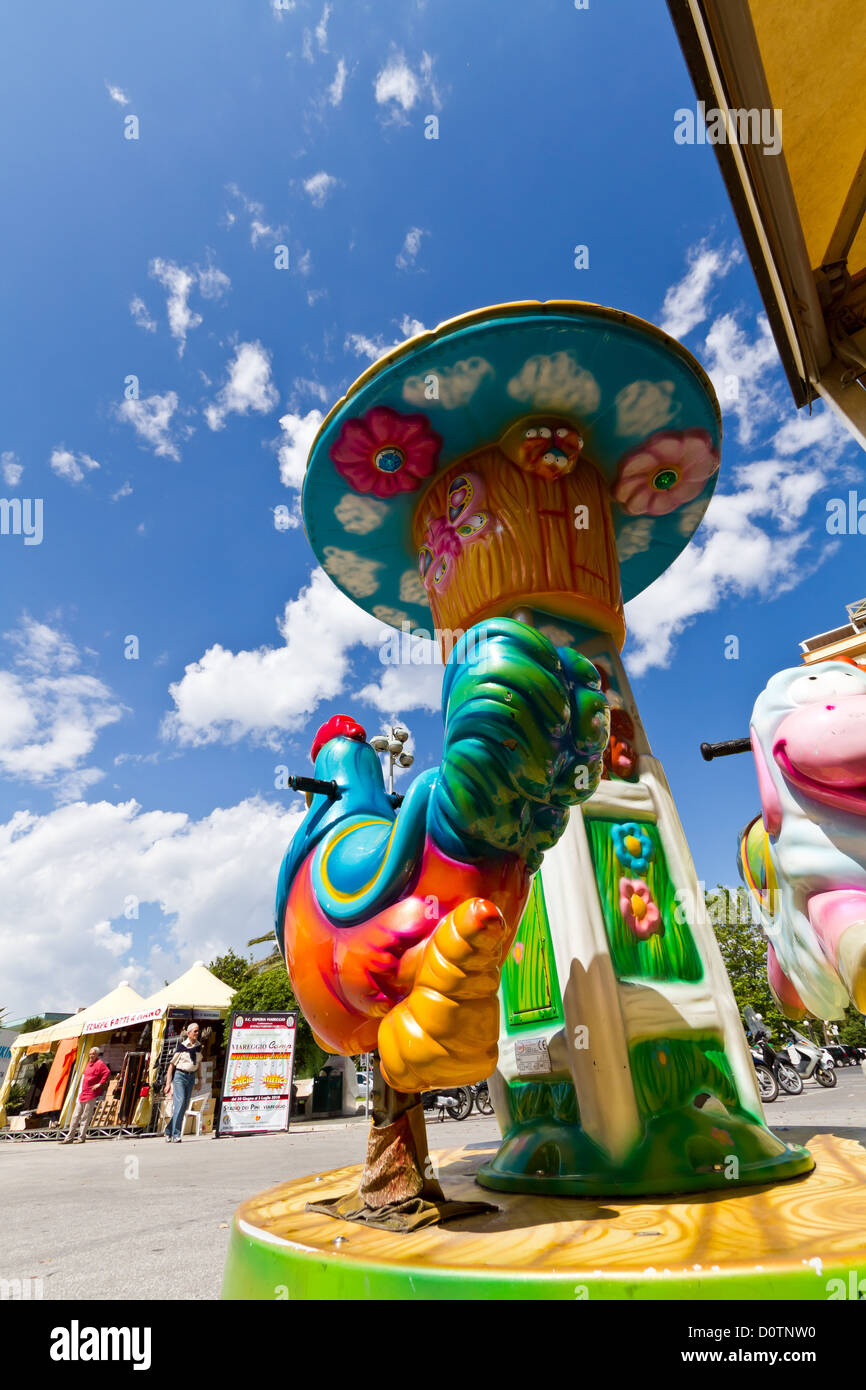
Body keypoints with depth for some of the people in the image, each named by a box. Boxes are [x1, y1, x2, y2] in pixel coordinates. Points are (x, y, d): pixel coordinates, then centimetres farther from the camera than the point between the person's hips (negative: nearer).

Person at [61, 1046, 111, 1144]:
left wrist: (100, 1084, -23)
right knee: (75, 1116, 11)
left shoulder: (99, 1063, -10)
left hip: (91, 1094, -9)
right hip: (83, 1093, 9)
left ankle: (82, 1138, 6)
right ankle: (69, 1138, 19)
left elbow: (107, 1072, -23)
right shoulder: (89, 1063, 16)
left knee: (86, 1117, -3)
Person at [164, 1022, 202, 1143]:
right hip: (179, 1075, -5)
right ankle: (175, 1135, -8)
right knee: (179, 1103, -15)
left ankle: (169, 1131, 20)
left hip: (191, 1077, 5)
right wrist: (168, 1083, -12)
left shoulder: (198, 1046, 5)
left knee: (184, 1106, 5)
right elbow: (172, 1065, -8)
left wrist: (199, 1079, 16)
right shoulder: (182, 1047, -11)